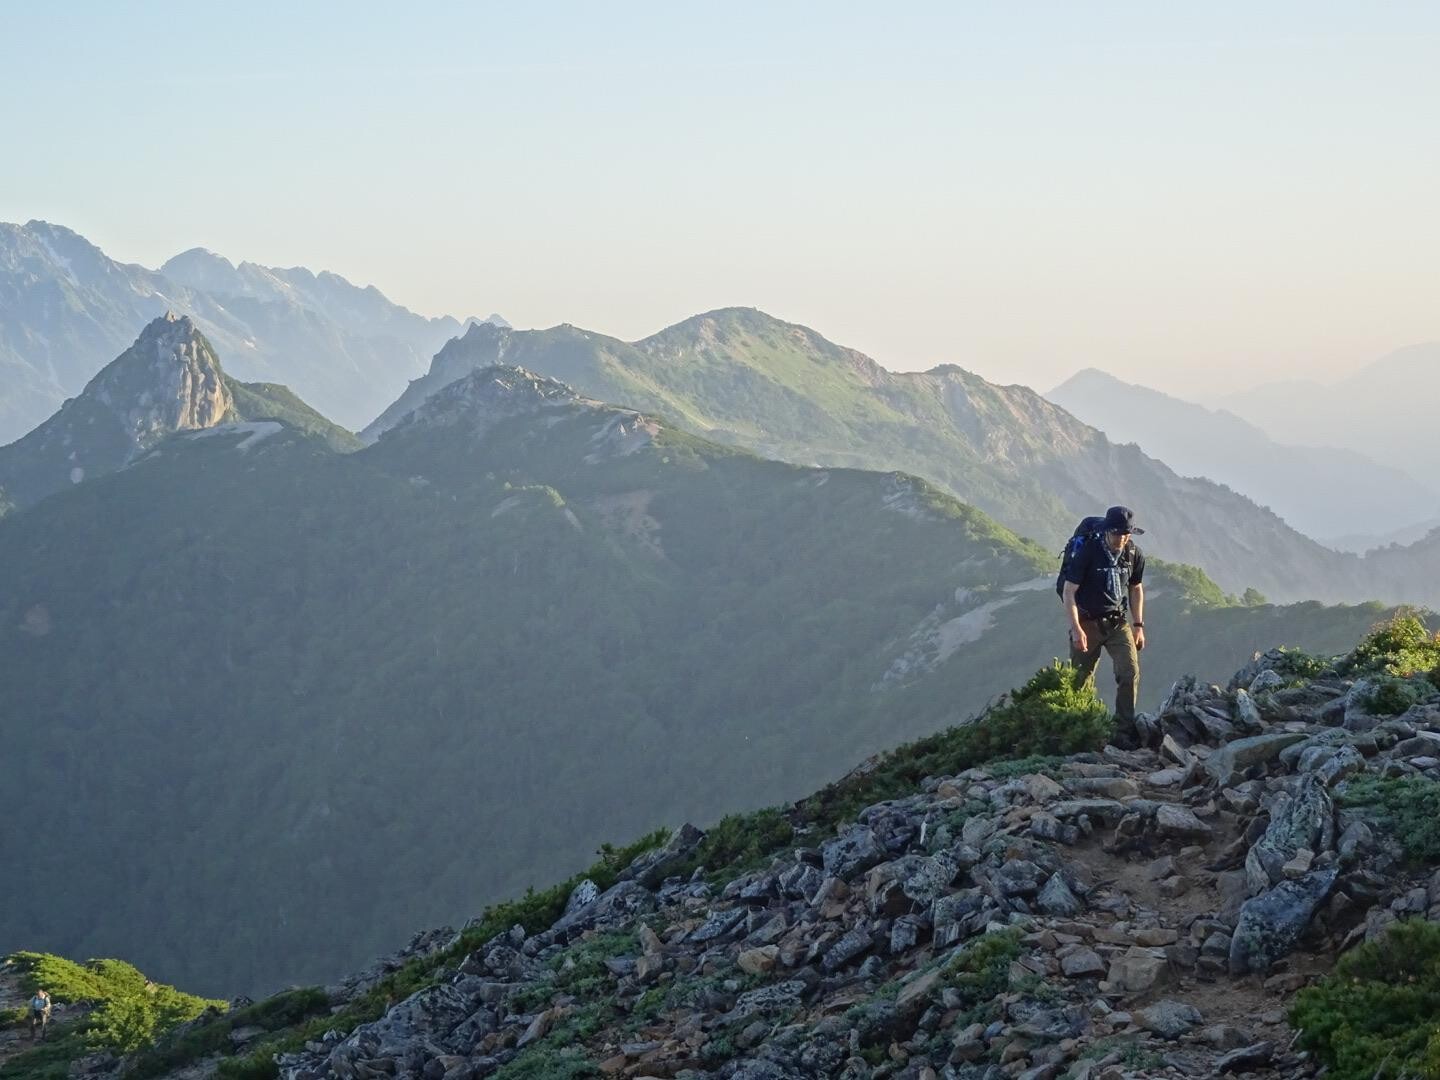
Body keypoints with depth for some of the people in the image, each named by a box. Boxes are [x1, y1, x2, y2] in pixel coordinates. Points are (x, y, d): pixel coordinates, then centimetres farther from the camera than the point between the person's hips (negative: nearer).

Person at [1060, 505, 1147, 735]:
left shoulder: (1134, 555, -3)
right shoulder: (1088, 552, -16)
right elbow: (1069, 592, -13)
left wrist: (1138, 626, 9)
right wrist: (1076, 629, -20)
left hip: (1118, 623, 3)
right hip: (1088, 622, -3)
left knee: (1130, 672, -12)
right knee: (1080, 680, 2)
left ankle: (1125, 730, -7)